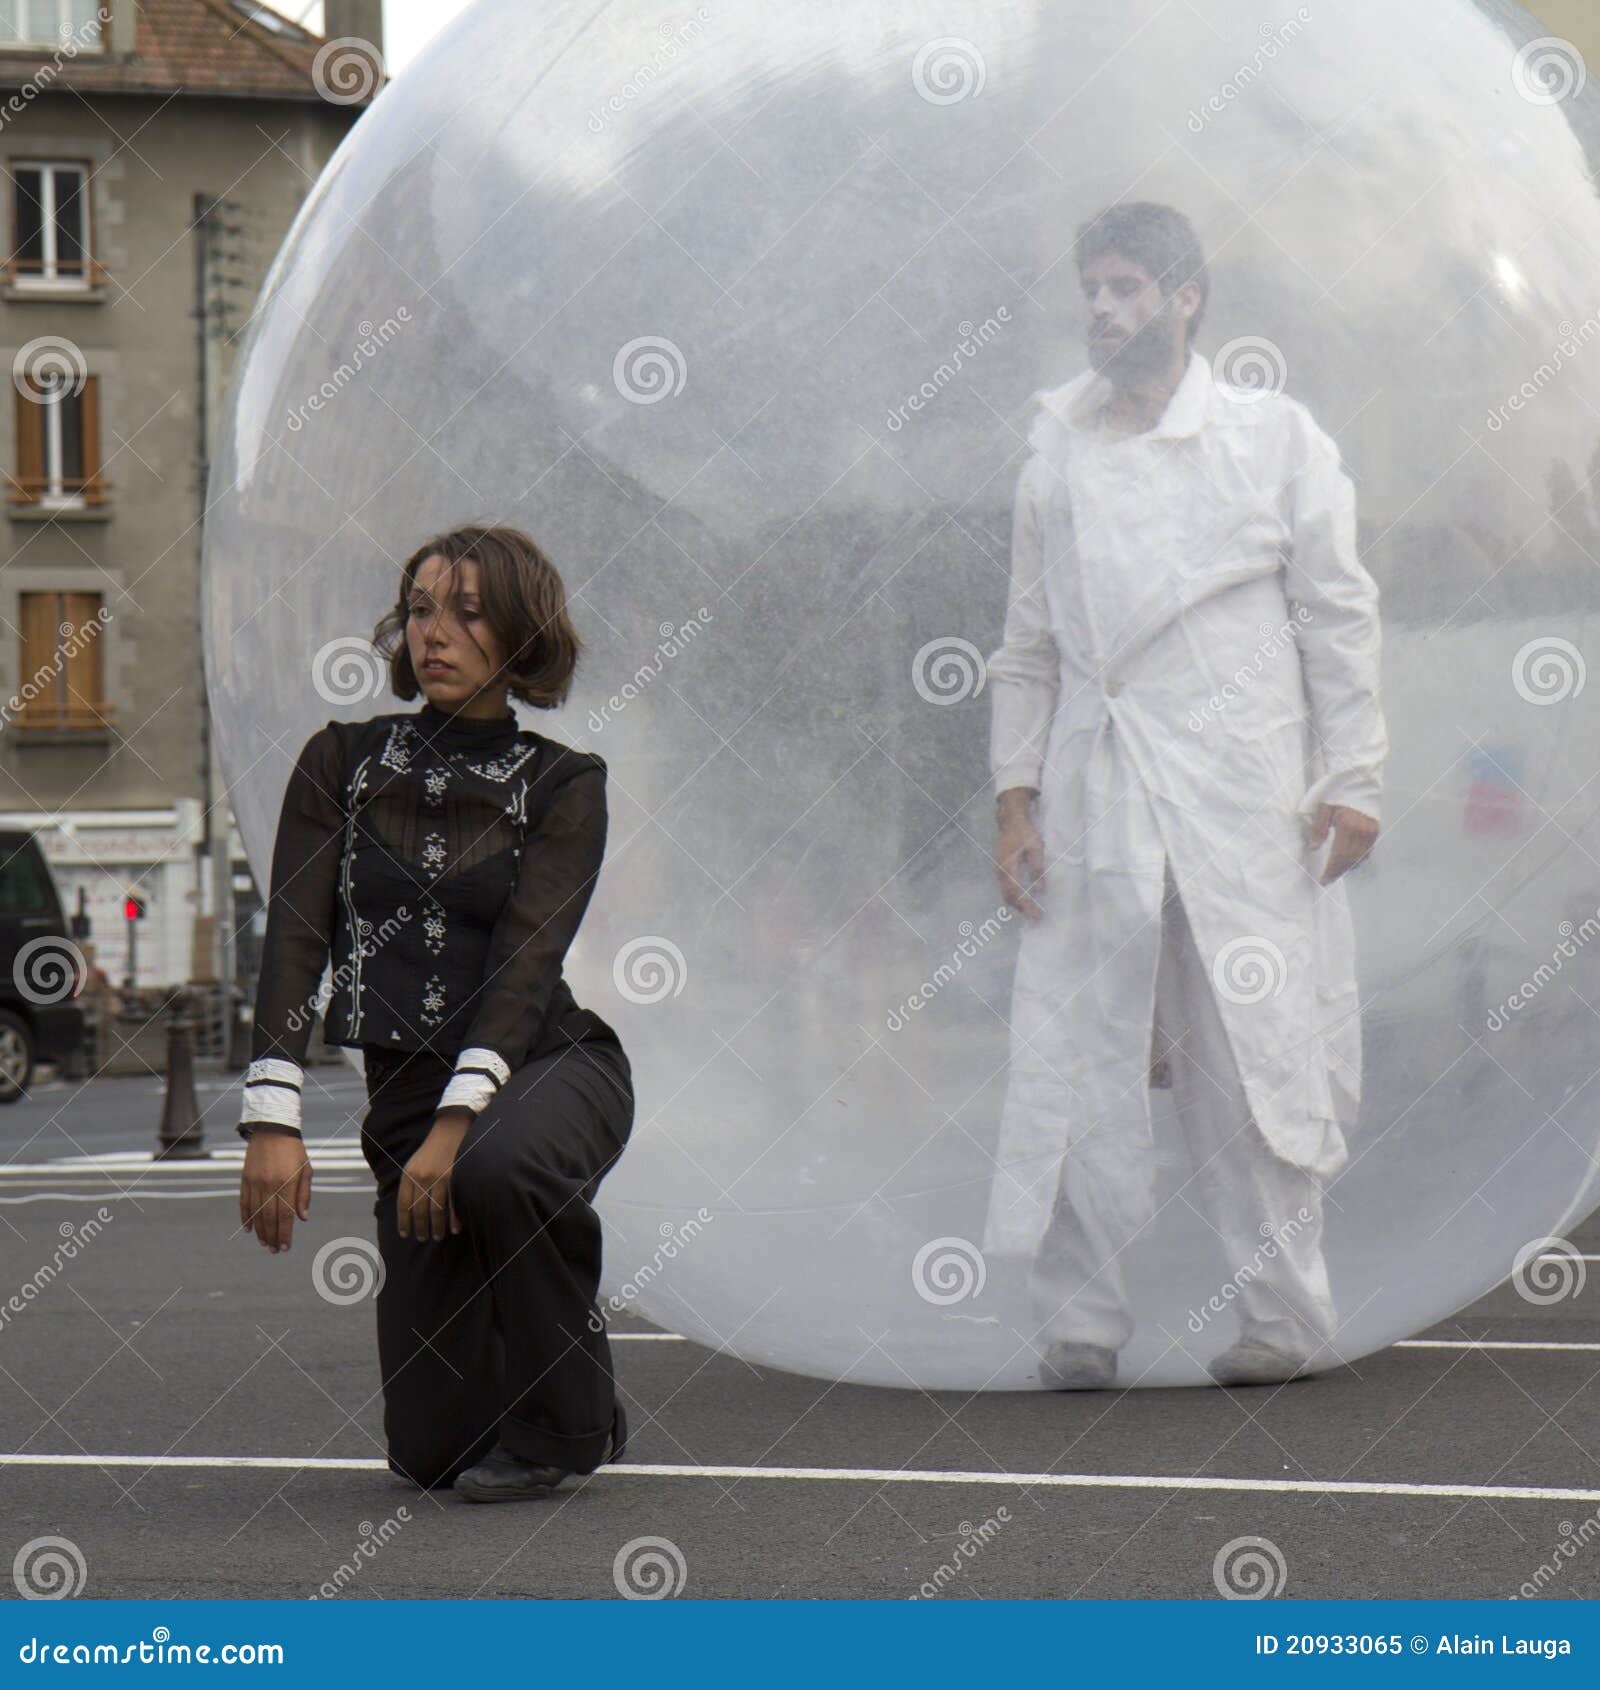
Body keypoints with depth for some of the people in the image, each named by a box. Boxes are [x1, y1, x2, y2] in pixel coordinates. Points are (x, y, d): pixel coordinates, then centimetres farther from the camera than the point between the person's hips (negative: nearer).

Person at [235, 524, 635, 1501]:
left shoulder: (562, 785, -3)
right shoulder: (341, 763, 4)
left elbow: (527, 958, -16)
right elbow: (295, 939, -6)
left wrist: (457, 1123, -30)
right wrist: (274, 1120, -19)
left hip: (551, 1068, -3)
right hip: (406, 1091, 3)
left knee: (496, 1168, -41)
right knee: (431, 1445, -5)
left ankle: (561, 1425, -14)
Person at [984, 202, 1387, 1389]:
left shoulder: (1275, 436, 6)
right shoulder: (1057, 456, 12)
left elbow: (1338, 617, 4)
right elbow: (1028, 644, 14)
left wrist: (1351, 780, -3)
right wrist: (1015, 792, 5)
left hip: (1245, 795, -2)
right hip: (1096, 794, 2)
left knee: (1257, 1055, -1)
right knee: (1073, 1056, -2)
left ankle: (1287, 1314, 9)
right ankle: (1080, 1322, 5)